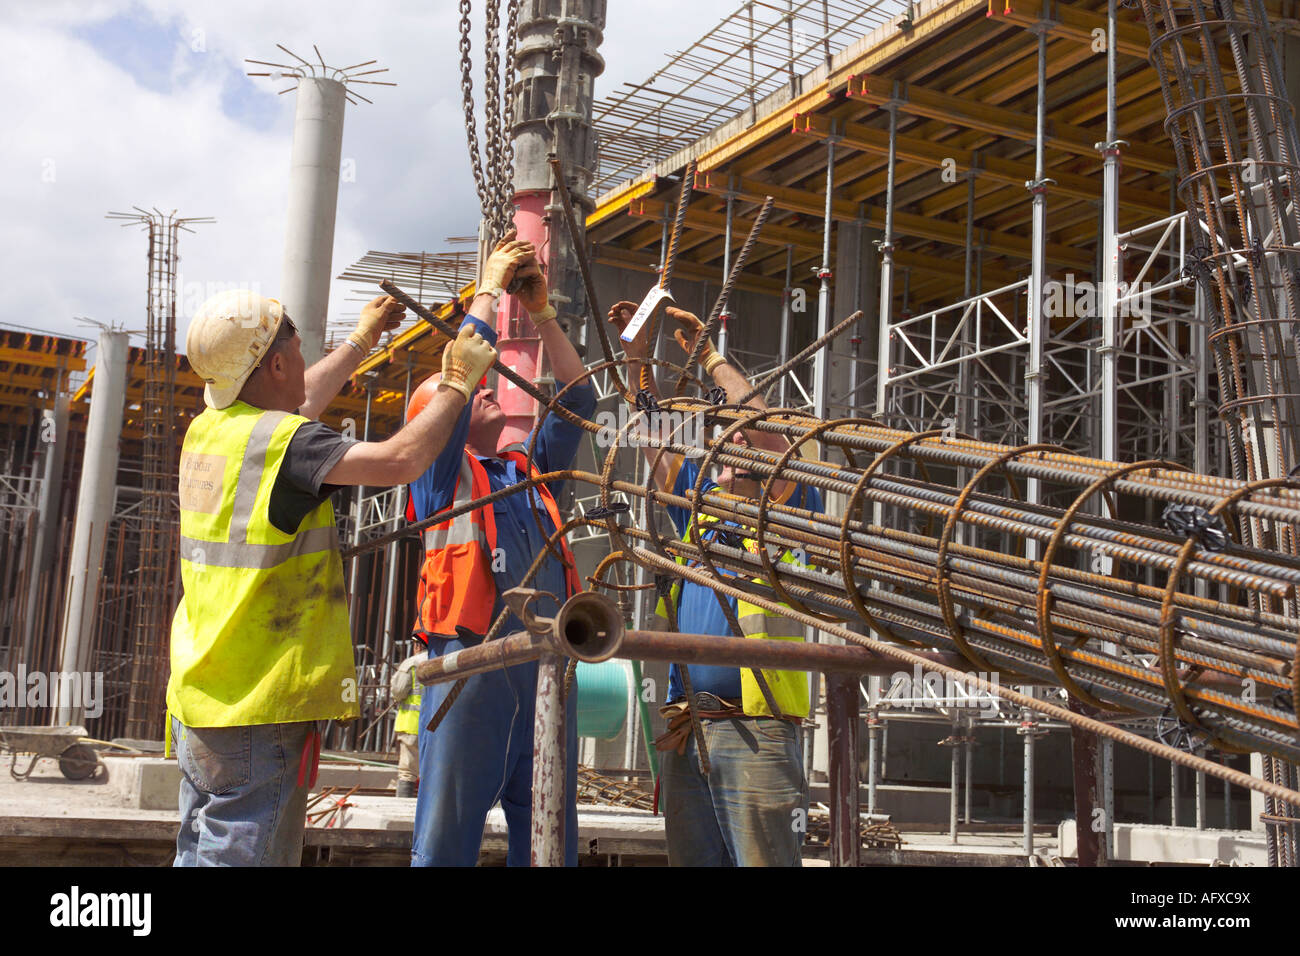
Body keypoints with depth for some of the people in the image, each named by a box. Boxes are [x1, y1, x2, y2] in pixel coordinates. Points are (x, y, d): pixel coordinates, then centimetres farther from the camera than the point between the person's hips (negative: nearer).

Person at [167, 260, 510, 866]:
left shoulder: (206, 432, 10)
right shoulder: (283, 442, -16)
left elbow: (298, 404, 28)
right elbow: (401, 459, -25)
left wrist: (362, 338, 40)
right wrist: (457, 383, -9)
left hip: (197, 698, 9)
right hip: (261, 704, -9)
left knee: (202, 854, 15)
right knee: (244, 853, -4)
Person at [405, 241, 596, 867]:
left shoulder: (533, 469, 24)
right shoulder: (444, 471, 11)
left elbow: (576, 399, 22)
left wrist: (542, 313, 19)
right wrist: (488, 293, 6)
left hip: (549, 668, 5)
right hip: (470, 663, -5)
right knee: (446, 837, -4)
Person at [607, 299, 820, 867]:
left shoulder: (787, 517, 7)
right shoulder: (697, 512, 21)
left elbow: (766, 428, -7)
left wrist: (710, 357, -4)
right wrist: (637, 352, 13)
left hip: (755, 730, -5)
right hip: (685, 733, 6)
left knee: (764, 860, -7)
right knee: (692, 860, 7)